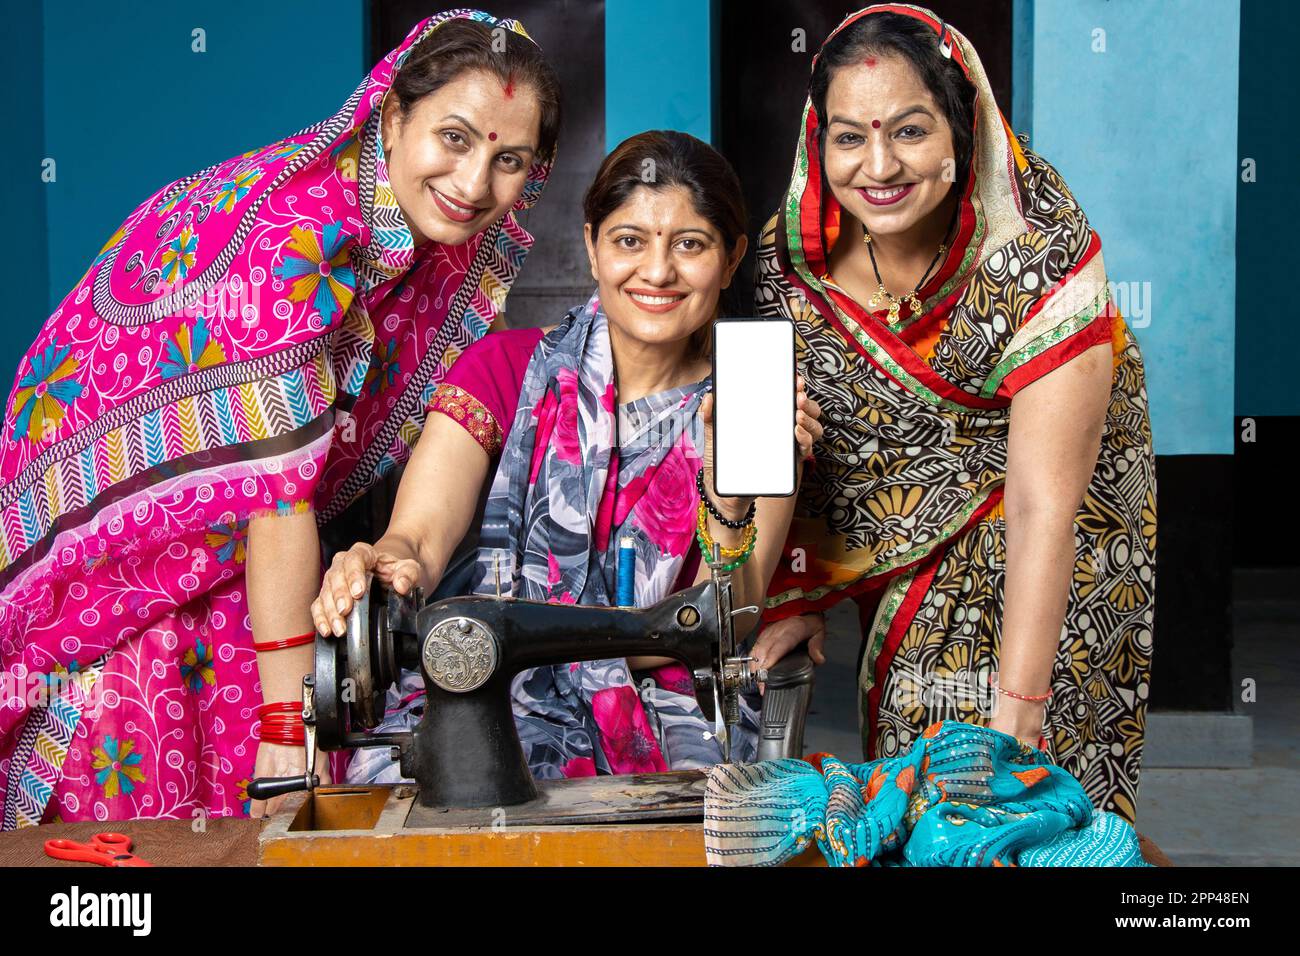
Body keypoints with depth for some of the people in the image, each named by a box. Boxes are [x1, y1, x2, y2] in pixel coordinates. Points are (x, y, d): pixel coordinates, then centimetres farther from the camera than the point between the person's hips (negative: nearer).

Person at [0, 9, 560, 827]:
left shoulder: (452, 243, -5)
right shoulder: (292, 226, -30)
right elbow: (278, 488, -32)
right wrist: (289, 722, -30)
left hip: (226, 554, 7)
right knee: (144, 794, -10)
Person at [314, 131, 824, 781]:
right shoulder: (505, 369, 2)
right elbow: (418, 534, -12)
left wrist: (726, 477, -22)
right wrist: (390, 565, -37)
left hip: (662, 711, 1)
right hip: (490, 695, -1)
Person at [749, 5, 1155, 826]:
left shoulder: (1039, 253, -29)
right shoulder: (793, 253, -15)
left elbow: (1044, 506, -30)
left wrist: (1018, 701, -32)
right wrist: (796, 596, -2)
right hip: (902, 556, 4)